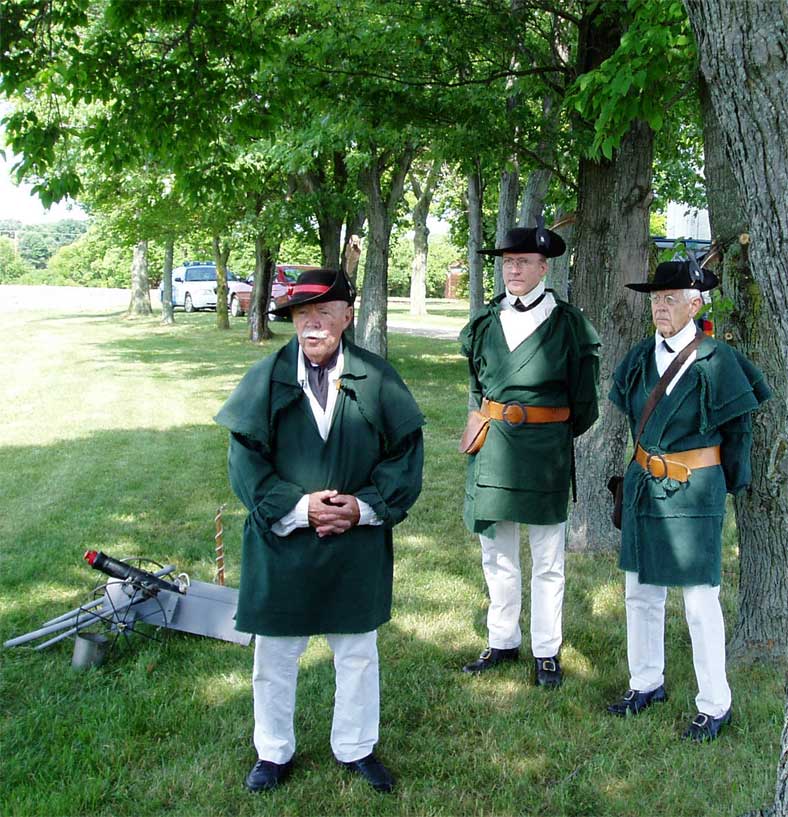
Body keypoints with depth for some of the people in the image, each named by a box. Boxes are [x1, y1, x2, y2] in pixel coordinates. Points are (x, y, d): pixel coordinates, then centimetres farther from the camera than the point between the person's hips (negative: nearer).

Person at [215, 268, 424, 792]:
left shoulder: (376, 377, -4)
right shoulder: (268, 378, -6)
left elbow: (405, 452, 0)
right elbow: (245, 458, -5)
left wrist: (365, 507, -13)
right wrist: (299, 508, -16)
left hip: (357, 544, 1)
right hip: (282, 542, 0)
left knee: (358, 651, 15)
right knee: (276, 654, 12)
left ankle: (356, 748, 36)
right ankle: (274, 752, 32)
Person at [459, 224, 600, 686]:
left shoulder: (567, 322, -5)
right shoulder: (486, 321, 6)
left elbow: (583, 401, 2)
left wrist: (554, 436, 9)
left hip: (546, 451, -3)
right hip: (492, 447, 4)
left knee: (547, 560, 6)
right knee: (497, 555, 12)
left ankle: (547, 652, 18)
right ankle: (503, 642, 26)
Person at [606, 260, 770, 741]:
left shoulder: (716, 361, -12)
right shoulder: (641, 358, 4)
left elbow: (738, 427, 0)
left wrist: (730, 482, 9)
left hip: (693, 493, -6)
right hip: (643, 486, 6)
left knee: (700, 602, 0)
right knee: (641, 593, 14)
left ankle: (715, 706, 15)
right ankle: (648, 684, 31)